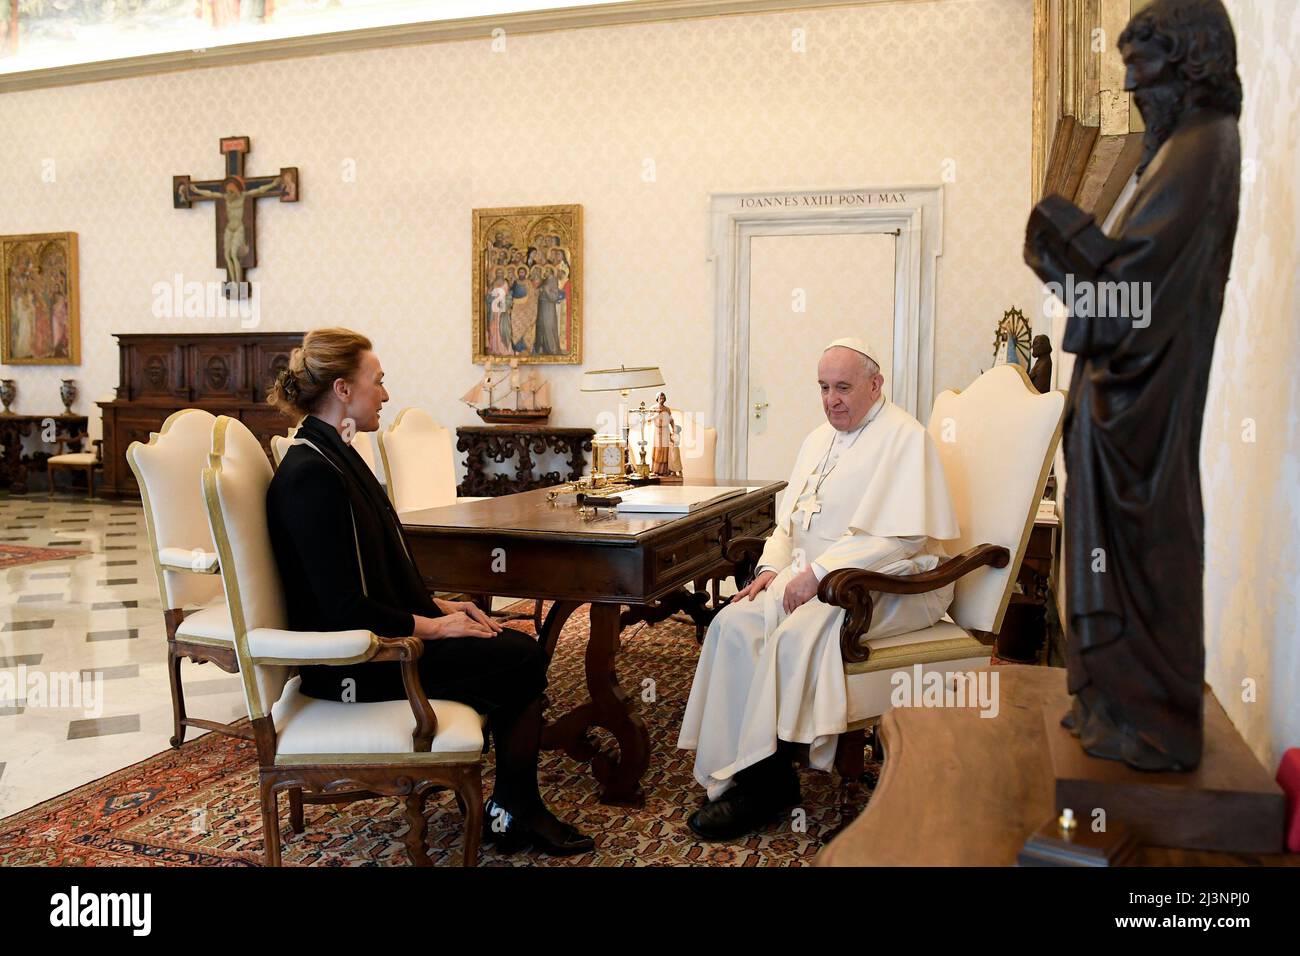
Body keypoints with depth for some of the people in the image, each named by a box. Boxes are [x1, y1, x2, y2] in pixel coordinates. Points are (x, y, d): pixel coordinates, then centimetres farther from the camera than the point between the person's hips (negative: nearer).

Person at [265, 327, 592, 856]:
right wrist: (431, 626, -15)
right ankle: (513, 812, 11)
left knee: (519, 648, -1)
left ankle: (517, 807, 7)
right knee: (521, 658, -9)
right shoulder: (311, 475, -21)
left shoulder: (336, 456, 11)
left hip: (376, 634, 9)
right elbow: (343, 610, -24)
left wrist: (438, 604, 5)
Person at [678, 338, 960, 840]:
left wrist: (818, 573, -22)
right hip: (813, 574, 8)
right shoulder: (819, 439, 18)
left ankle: (766, 783, -16)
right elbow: (789, 519, 22)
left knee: (795, 635, -31)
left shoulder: (904, 438, -9)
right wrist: (773, 567, 1)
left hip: (887, 584, -8)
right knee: (734, 623, -16)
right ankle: (735, 773, -14)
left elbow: (901, 537, -20)